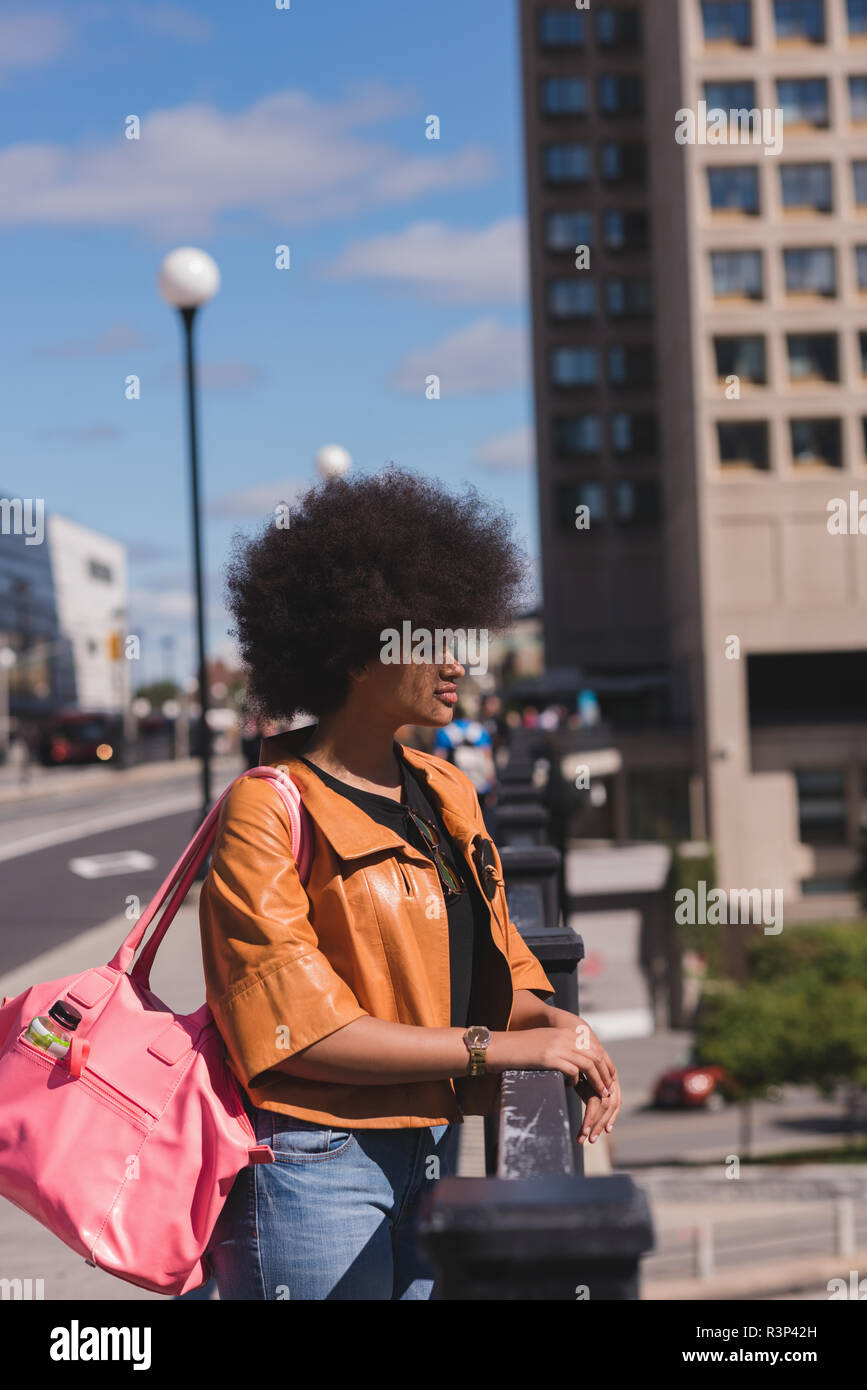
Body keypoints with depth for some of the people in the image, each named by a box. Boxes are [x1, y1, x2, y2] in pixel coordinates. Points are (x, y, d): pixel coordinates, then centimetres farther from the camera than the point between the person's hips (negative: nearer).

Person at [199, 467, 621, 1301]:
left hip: (432, 1155, 7)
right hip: (313, 1162, -7)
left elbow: (491, 974, 17)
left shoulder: (444, 796, 13)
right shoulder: (271, 813, -11)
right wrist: (498, 1047, -18)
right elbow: (301, 1028, -18)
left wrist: (557, 1026, -5)